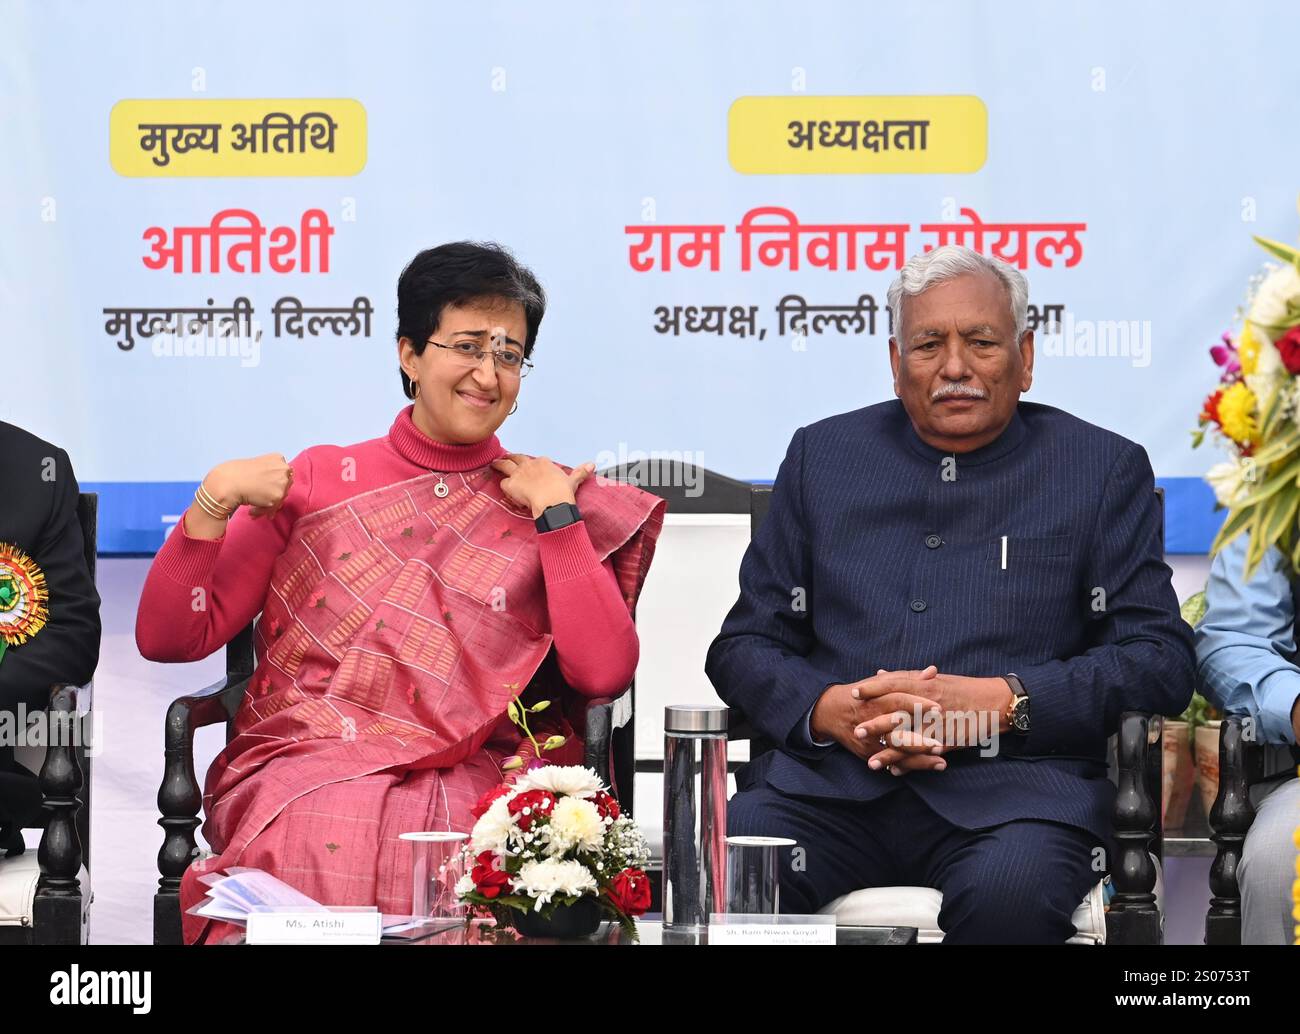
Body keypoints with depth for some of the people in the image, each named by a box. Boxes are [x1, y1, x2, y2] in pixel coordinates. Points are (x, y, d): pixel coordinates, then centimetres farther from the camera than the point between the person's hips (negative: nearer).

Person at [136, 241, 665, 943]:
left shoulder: (557, 503, 15)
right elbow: (167, 638, 10)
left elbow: (604, 673, -2)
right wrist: (215, 501, -4)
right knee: (329, 837, -36)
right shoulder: (317, 479, 15)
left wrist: (557, 514, -1)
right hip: (306, 763, 0)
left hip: (478, 777, 0)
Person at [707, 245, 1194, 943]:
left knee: (1009, 893, -37)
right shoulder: (823, 456, 19)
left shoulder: (1104, 469, 13)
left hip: (1016, 785, -1)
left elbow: (1159, 657, 4)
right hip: (830, 777, 2)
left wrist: (1000, 702, -11)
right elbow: (743, 645, 17)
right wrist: (830, 711, -6)